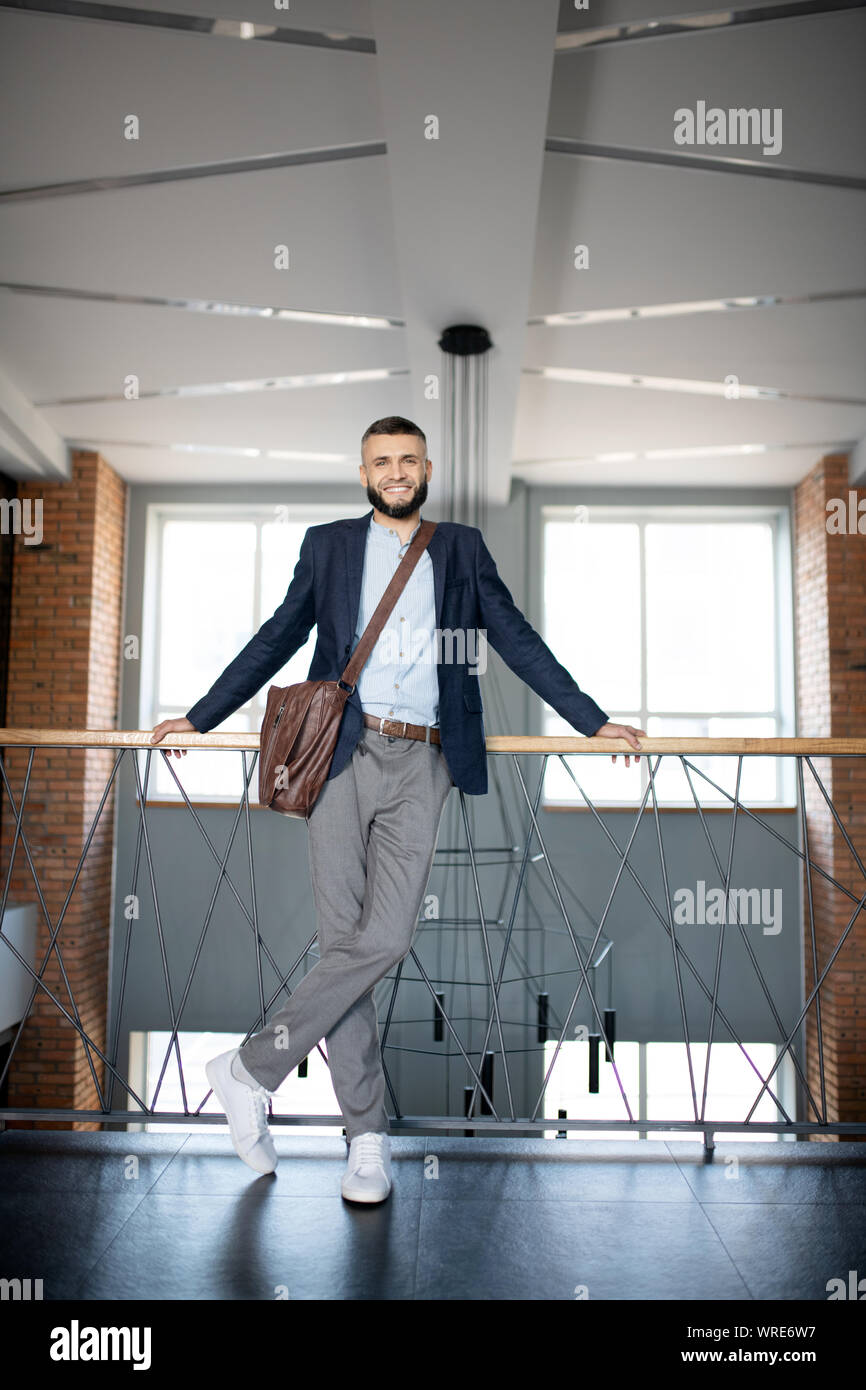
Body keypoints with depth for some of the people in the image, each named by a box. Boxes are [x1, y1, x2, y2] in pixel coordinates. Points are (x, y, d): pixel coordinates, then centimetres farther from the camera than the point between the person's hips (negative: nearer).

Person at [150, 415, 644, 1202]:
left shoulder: (462, 549, 17)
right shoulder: (329, 546, 16)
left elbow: (519, 642, 15)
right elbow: (276, 641, 17)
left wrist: (594, 721, 10)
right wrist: (200, 718, 16)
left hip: (422, 763, 0)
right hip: (343, 756, 0)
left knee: (384, 939, -12)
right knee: (345, 941, -2)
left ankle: (250, 1069, 5)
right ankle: (369, 1136, 12)